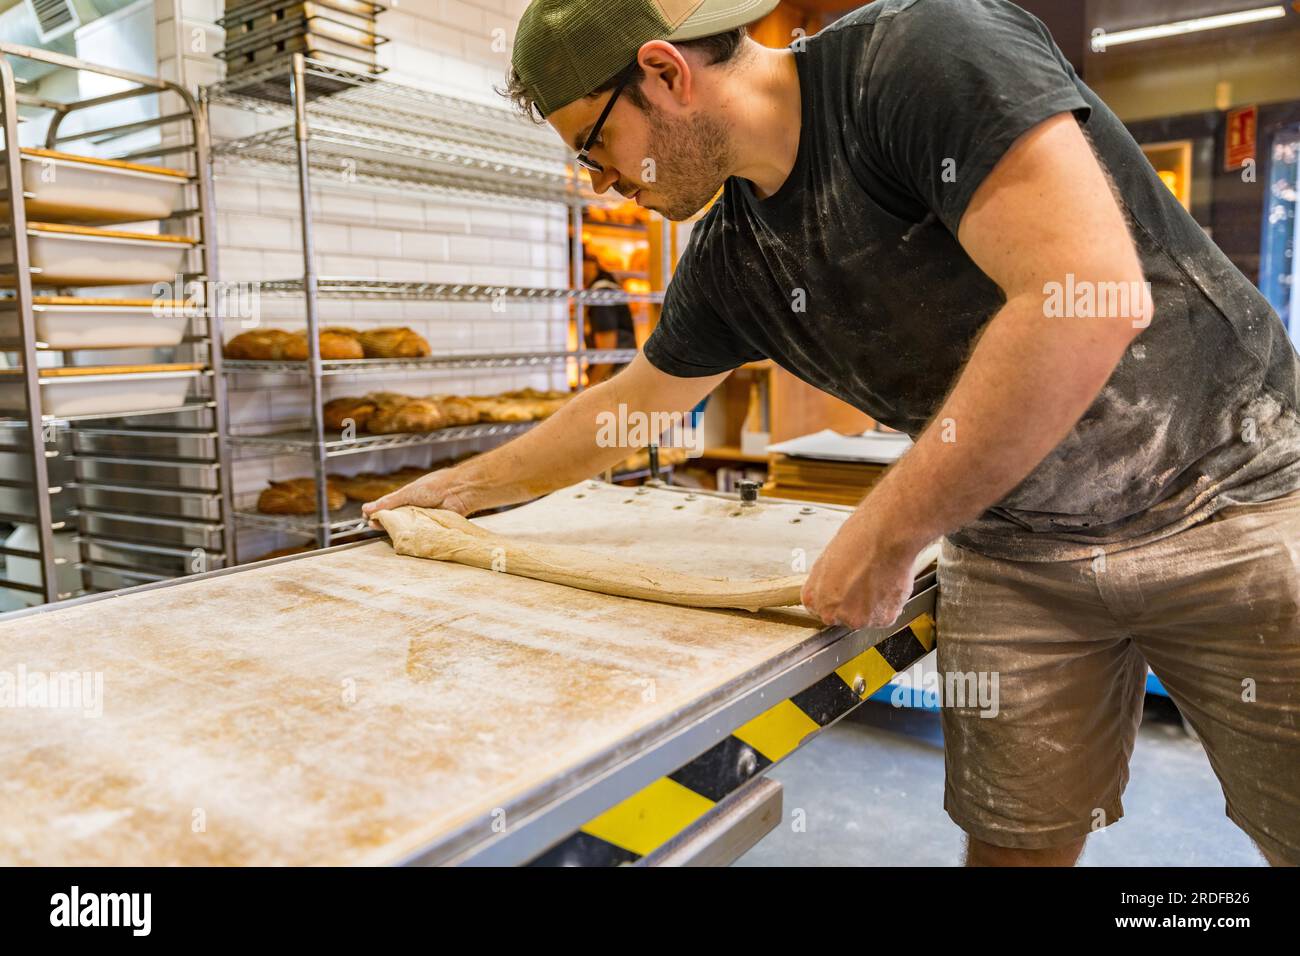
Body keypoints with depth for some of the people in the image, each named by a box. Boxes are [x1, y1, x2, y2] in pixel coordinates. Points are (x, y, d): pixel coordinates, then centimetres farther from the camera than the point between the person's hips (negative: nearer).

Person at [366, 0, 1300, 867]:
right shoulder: (731, 259, 1)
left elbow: (1094, 297, -31)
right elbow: (627, 403, 15)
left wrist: (881, 539, -24)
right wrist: (459, 488, 20)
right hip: (1017, 550, 5)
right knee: (1018, 837, 6)